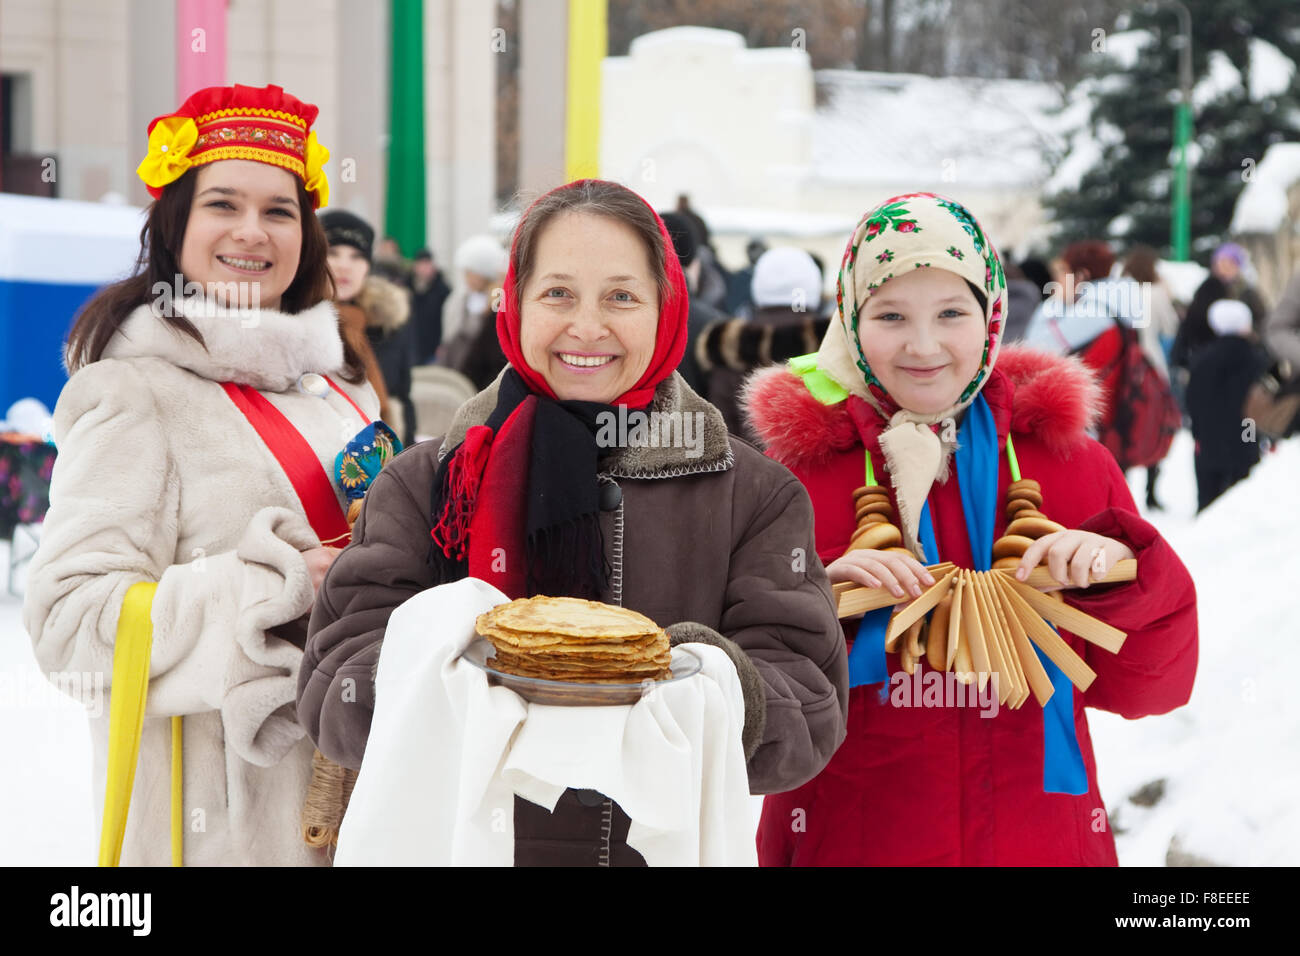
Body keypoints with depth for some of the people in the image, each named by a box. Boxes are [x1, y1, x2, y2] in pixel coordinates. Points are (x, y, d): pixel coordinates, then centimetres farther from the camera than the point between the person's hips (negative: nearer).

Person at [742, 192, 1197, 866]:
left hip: (1040, 841, 2)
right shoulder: (799, 462, -5)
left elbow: (1149, 687, 0)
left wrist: (1124, 576, -18)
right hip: (842, 844, -1)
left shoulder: (1066, 459, 1)